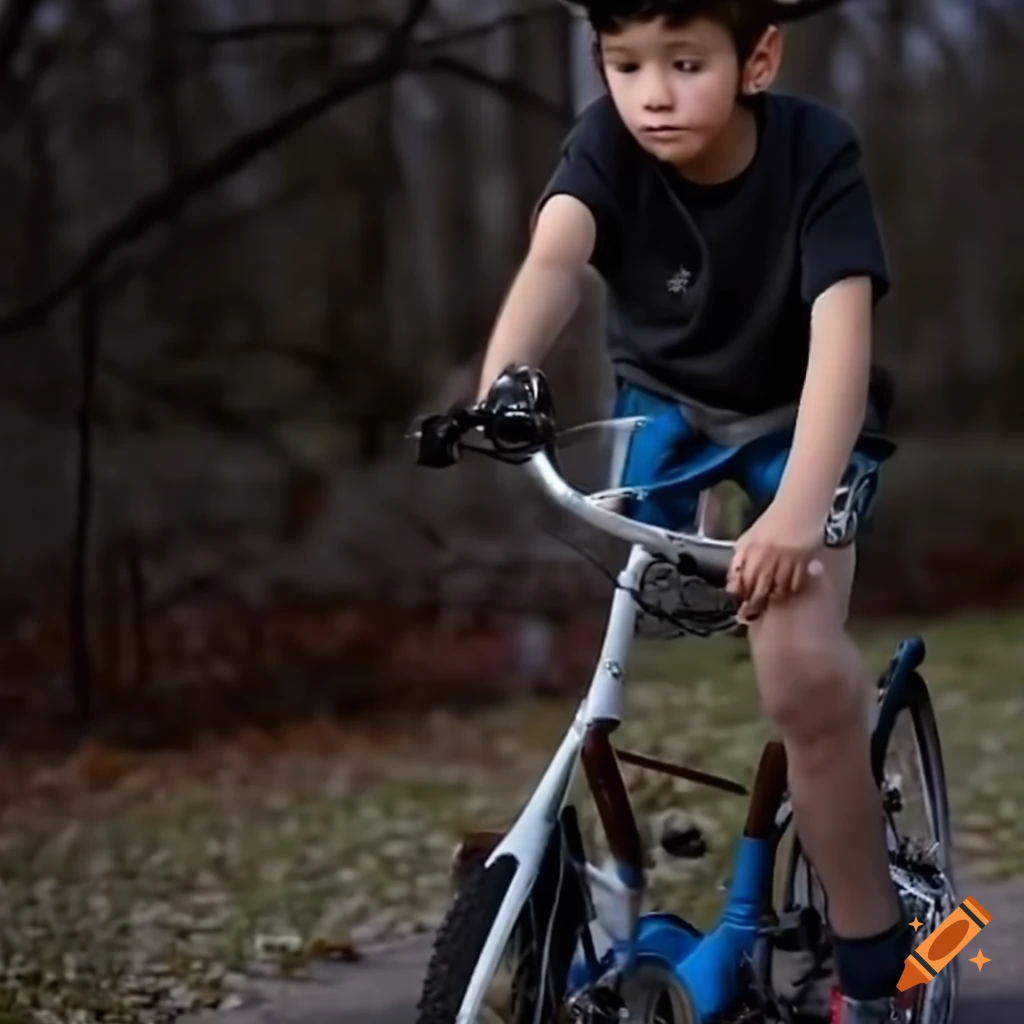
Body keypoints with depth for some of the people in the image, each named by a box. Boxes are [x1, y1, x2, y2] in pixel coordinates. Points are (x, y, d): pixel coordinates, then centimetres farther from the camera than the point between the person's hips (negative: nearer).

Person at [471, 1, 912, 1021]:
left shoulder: (815, 153, -27)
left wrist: (797, 510, -51)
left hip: (800, 418, -3)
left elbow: (842, 338, -37)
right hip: (666, 406, 3)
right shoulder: (608, 143, -23)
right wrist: (502, 386, -62)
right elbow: (553, 255, -41)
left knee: (805, 671, -21)